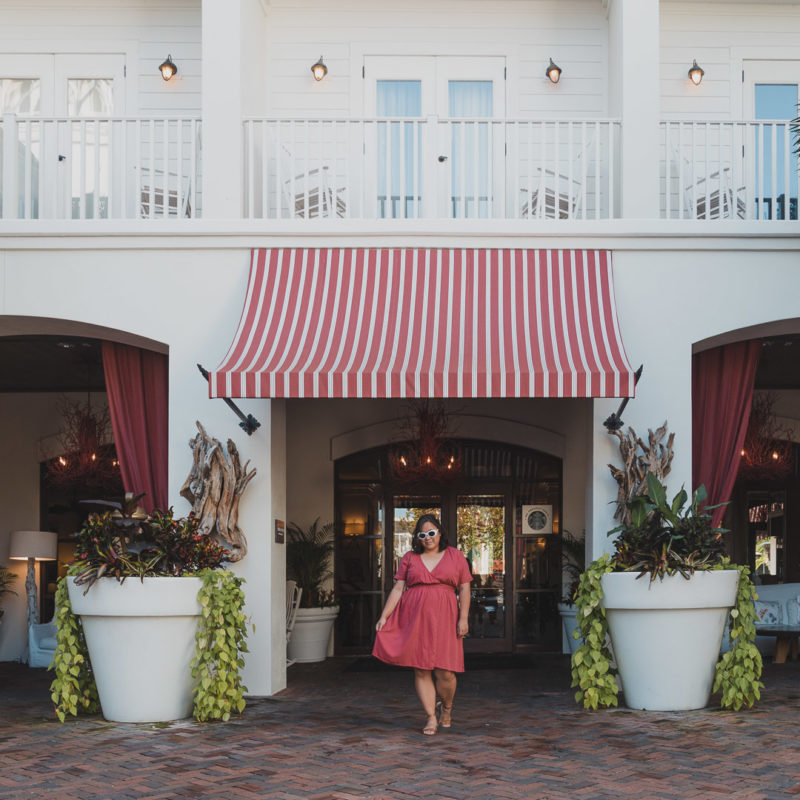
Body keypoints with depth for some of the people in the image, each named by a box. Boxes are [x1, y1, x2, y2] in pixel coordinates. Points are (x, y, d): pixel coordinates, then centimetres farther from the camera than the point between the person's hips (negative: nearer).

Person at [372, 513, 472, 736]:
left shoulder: (455, 556, 9)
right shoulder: (409, 558, 12)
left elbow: (464, 589, 6)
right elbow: (398, 589, 9)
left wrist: (463, 618, -4)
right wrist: (384, 617, 0)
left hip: (444, 619, -1)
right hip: (414, 618, 2)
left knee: (444, 672, -6)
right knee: (421, 670, -2)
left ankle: (446, 707, 22)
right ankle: (431, 717, 8)